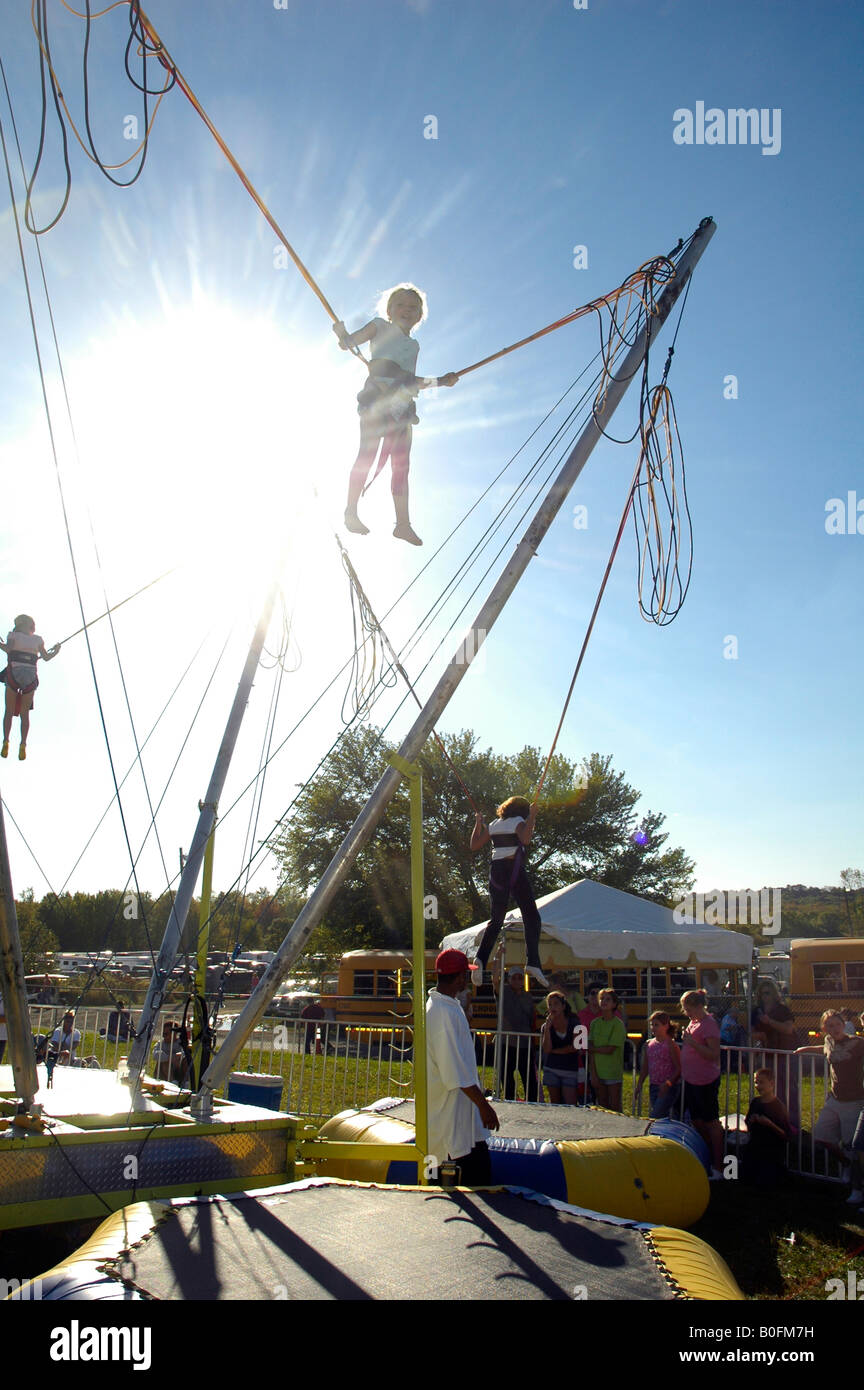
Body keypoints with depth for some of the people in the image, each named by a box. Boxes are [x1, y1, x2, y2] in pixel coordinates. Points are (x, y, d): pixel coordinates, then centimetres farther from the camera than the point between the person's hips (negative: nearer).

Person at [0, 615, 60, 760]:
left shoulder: (13, 635, 6)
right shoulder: (37, 639, 12)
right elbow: (46, 657, 11)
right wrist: (56, 651, 28)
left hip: (14, 675, -2)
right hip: (31, 677, 2)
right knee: (25, 714, 9)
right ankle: (23, 745, -4)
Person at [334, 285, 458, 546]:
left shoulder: (413, 345, 29)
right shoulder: (380, 327, 13)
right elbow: (349, 343, 0)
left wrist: (440, 381, 26)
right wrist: (342, 334, -22)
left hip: (402, 405, 6)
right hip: (377, 397, -6)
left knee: (401, 464, 1)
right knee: (367, 453, -13)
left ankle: (402, 524, 0)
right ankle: (351, 512, -9)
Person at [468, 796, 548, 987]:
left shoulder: (493, 825, 15)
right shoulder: (518, 822, 0)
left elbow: (474, 845, 16)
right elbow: (525, 839, -21)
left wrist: (477, 824, 26)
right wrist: (531, 818, -11)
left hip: (496, 872, 5)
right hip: (514, 871, -5)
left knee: (496, 920, 13)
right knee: (531, 918, -1)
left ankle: (481, 959, -5)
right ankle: (533, 963, -14)